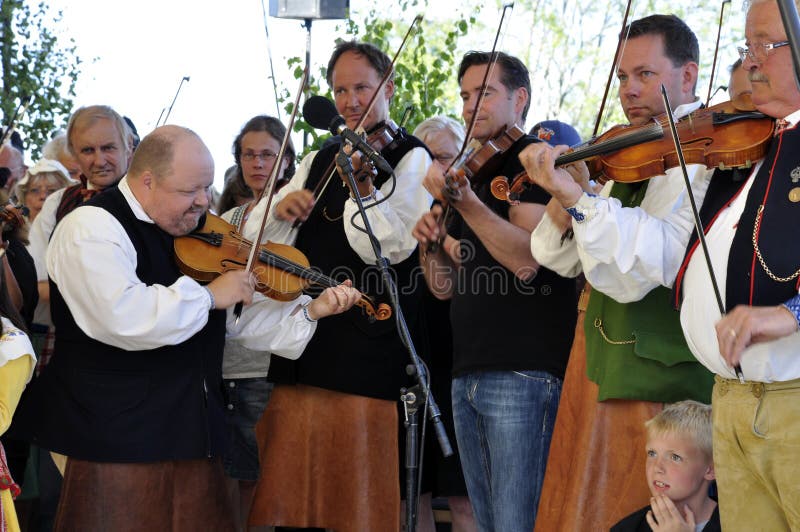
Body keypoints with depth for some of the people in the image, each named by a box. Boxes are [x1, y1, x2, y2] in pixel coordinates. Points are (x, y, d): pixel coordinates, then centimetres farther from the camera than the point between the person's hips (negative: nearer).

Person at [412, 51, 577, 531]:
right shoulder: (473, 173, 21)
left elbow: (528, 259, -20)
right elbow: (445, 286, 19)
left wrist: (466, 203, -27)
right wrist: (433, 246, 0)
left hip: (523, 373, -9)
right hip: (467, 375, 9)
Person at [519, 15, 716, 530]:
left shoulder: (704, 153, -11)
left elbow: (654, 261, -24)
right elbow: (563, 259, 11)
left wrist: (577, 196, -29)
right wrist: (564, 193, -8)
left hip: (658, 375, -8)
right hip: (598, 363, 8)